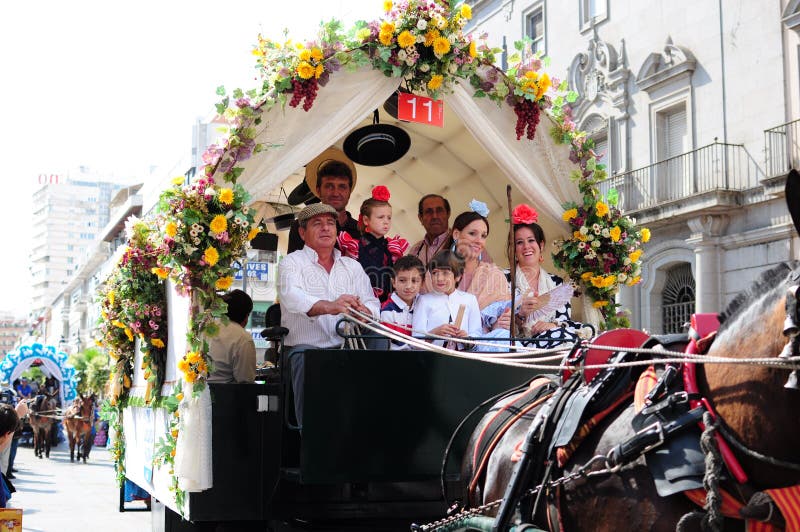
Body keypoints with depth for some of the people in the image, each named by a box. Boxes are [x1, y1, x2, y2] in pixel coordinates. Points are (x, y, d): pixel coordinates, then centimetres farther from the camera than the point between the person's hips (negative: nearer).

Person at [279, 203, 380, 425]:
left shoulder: (352, 266, 21)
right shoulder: (292, 263, 6)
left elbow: (372, 304, 8)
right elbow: (291, 297, -17)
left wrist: (363, 311, -20)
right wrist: (329, 307, -37)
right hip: (307, 347, -3)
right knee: (308, 360, -35)